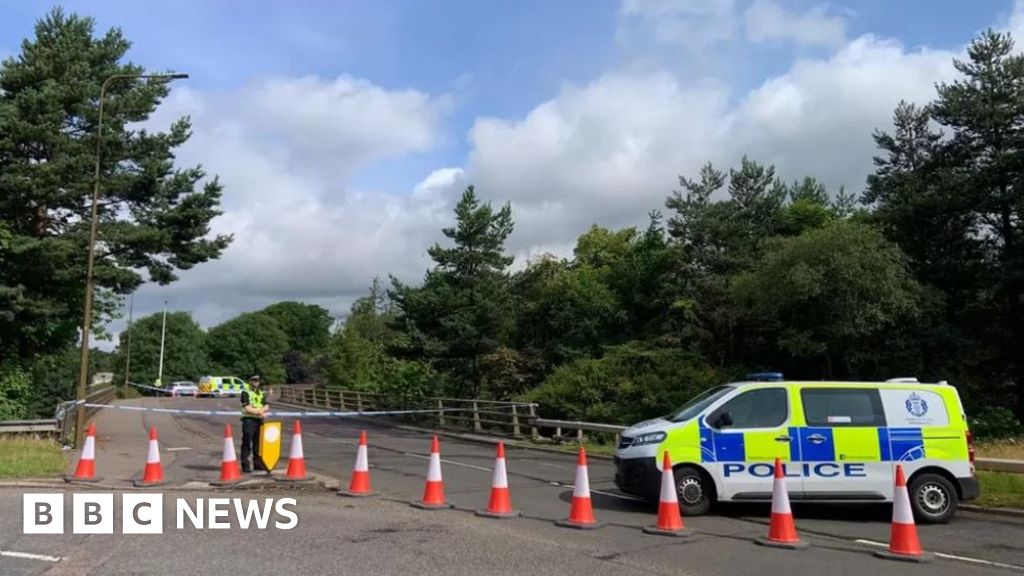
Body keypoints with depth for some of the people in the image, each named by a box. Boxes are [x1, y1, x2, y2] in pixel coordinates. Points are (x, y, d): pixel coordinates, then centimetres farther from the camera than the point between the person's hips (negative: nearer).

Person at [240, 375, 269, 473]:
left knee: (258, 443, 11)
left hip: (259, 420, 6)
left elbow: (266, 407, 12)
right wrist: (259, 411, -9)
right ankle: (245, 465, -1)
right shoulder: (245, 392, -4)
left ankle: (258, 463, 18)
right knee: (247, 443, -4)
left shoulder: (260, 393, 18)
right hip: (249, 420, -6)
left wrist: (262, 410, -10)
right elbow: (247, 408, -13)